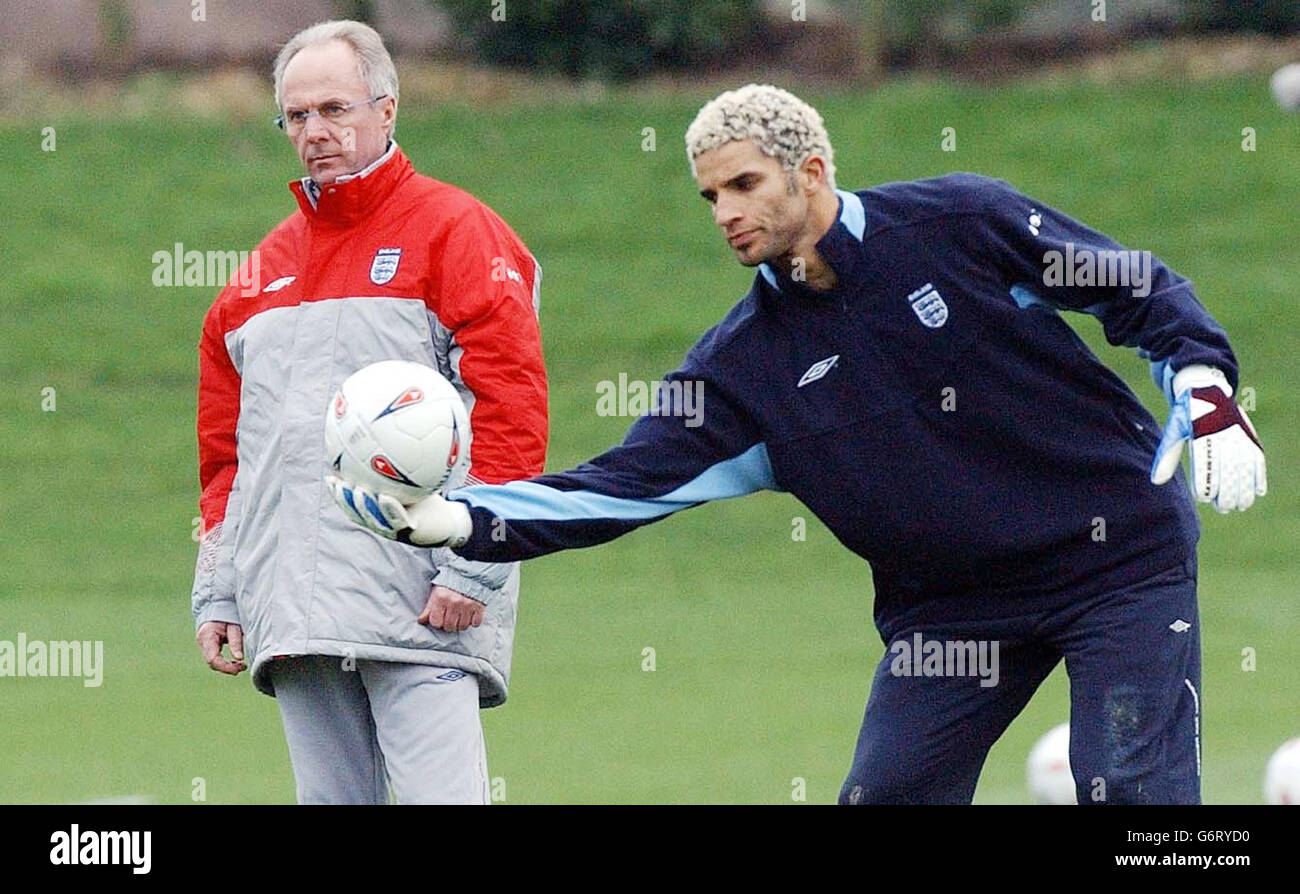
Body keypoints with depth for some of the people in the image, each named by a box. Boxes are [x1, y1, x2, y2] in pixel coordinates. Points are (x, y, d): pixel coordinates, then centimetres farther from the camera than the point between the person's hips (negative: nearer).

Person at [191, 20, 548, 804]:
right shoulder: (267, 265, 22)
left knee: (439, 800, -14)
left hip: (422, 605, -6)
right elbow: (226, 450, 25)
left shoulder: (453, 231, 2)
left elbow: (512, 404, -6)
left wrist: (473, 564, -14)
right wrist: (217, 591, 16)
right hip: (290, 613, 6)